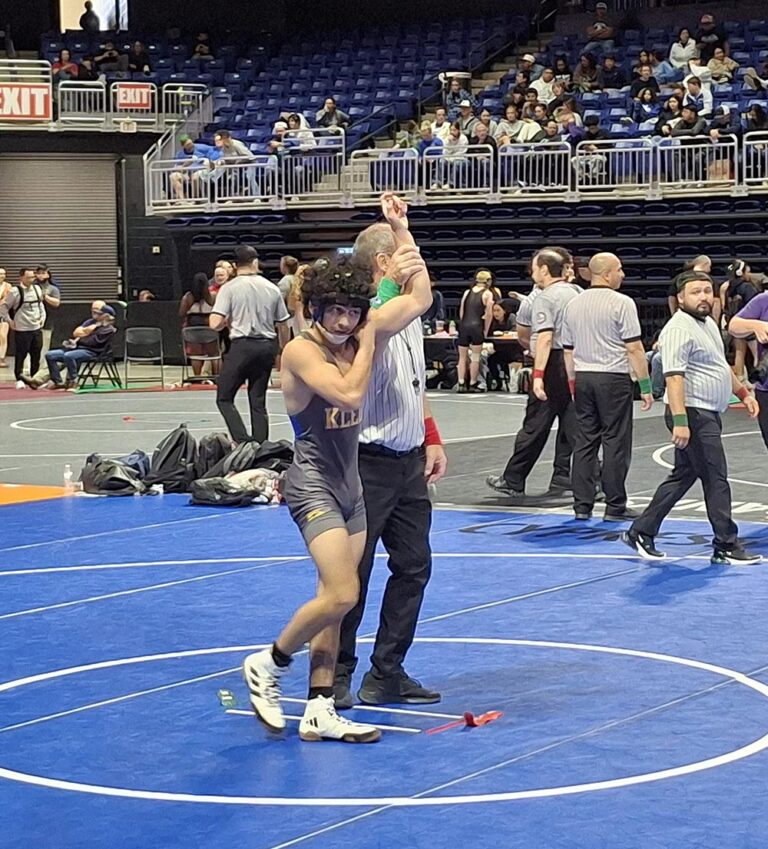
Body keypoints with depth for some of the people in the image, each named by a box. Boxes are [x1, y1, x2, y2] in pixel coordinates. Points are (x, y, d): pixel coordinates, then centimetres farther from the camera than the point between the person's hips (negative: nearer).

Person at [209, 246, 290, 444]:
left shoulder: (229, 288, -5)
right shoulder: (272, 289, 7)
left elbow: (215, 323, -13)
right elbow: (282, 326, 11)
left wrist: (228, 320, 10)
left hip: (242, 345, -4)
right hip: (267, 347, 4)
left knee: (224, 398, 4)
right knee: (258, 401, 11)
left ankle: (243, 442, -13)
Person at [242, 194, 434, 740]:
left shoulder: (360, 338, 5)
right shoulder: (301, 350, -14)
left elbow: (420, 298, 6)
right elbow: (349, 392, -26)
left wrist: (401, 229, 4)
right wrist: (368, 342, -14)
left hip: (350, 479, 8)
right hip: (313, 480, -7)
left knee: (335, 600, 6)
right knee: (342, 594, -17)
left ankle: (320, 712, 9)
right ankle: (268, 665, 4)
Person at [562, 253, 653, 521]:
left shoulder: (573, 305, 11)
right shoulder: (622, 303, -9)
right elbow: (634, 348, -12)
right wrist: (645, 386, -7)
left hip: (583, 378, 6)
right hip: (614, 378, -6)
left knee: (584, 441, 8)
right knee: (615, 442, -2)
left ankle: (582, 505, 8)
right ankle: (615, 506, -1)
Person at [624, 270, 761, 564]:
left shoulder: (708, 323, 16)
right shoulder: (679, 329, -17)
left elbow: (720, 365, 29)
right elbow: (674, 377, -25)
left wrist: (743, 393, 25)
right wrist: (680, 421, -31)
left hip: (708, 416, 10)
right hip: (693, 415, -10)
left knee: (683, 476, 14)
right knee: (715, 480, -5)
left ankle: (641, 533, 20)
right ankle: (726, 547, 2)